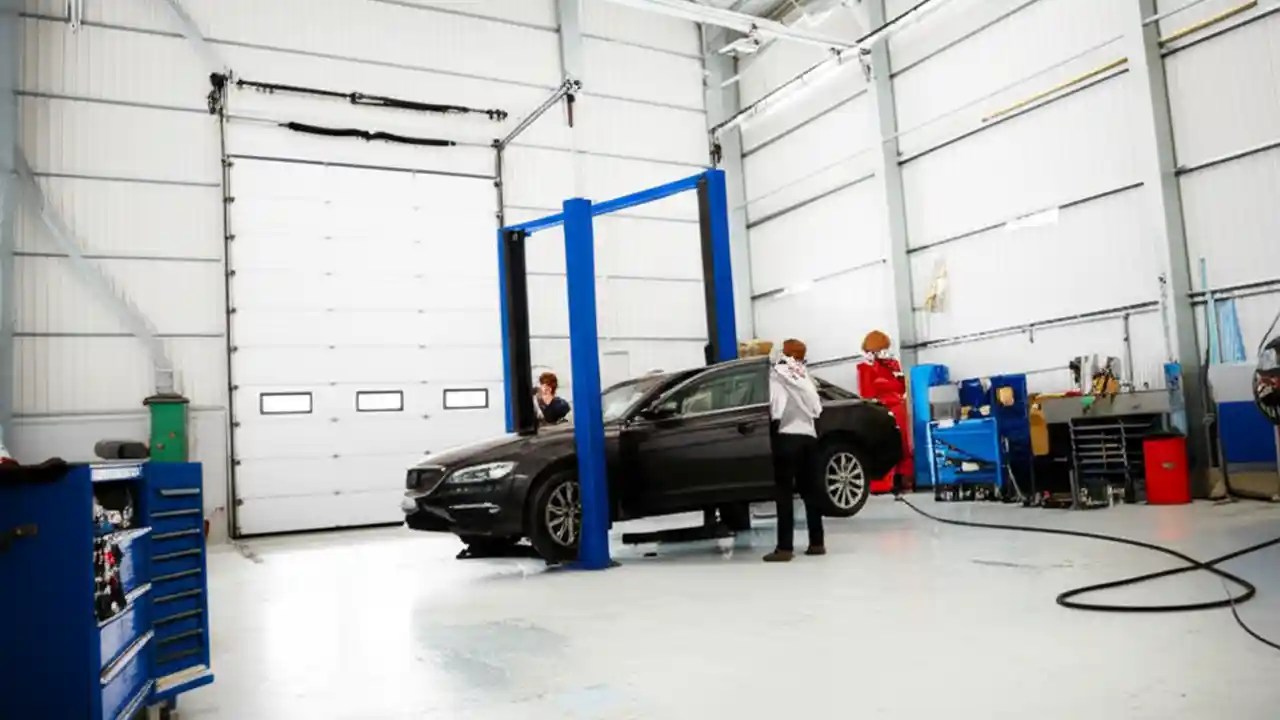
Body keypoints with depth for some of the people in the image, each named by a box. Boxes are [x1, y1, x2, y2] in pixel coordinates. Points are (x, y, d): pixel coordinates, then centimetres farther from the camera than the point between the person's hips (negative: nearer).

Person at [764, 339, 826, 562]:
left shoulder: (777, 372, -3)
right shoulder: (805, 376, 18)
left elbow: (775, 407, -11)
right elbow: (816, 408, 14)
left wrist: (773, 426, -2)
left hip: (787, 435, -6)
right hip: (808, 435, 6)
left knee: (785, 492, -6)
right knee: (809, 490, 13)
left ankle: (785, 547, -8)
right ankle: (816, 543, 16)